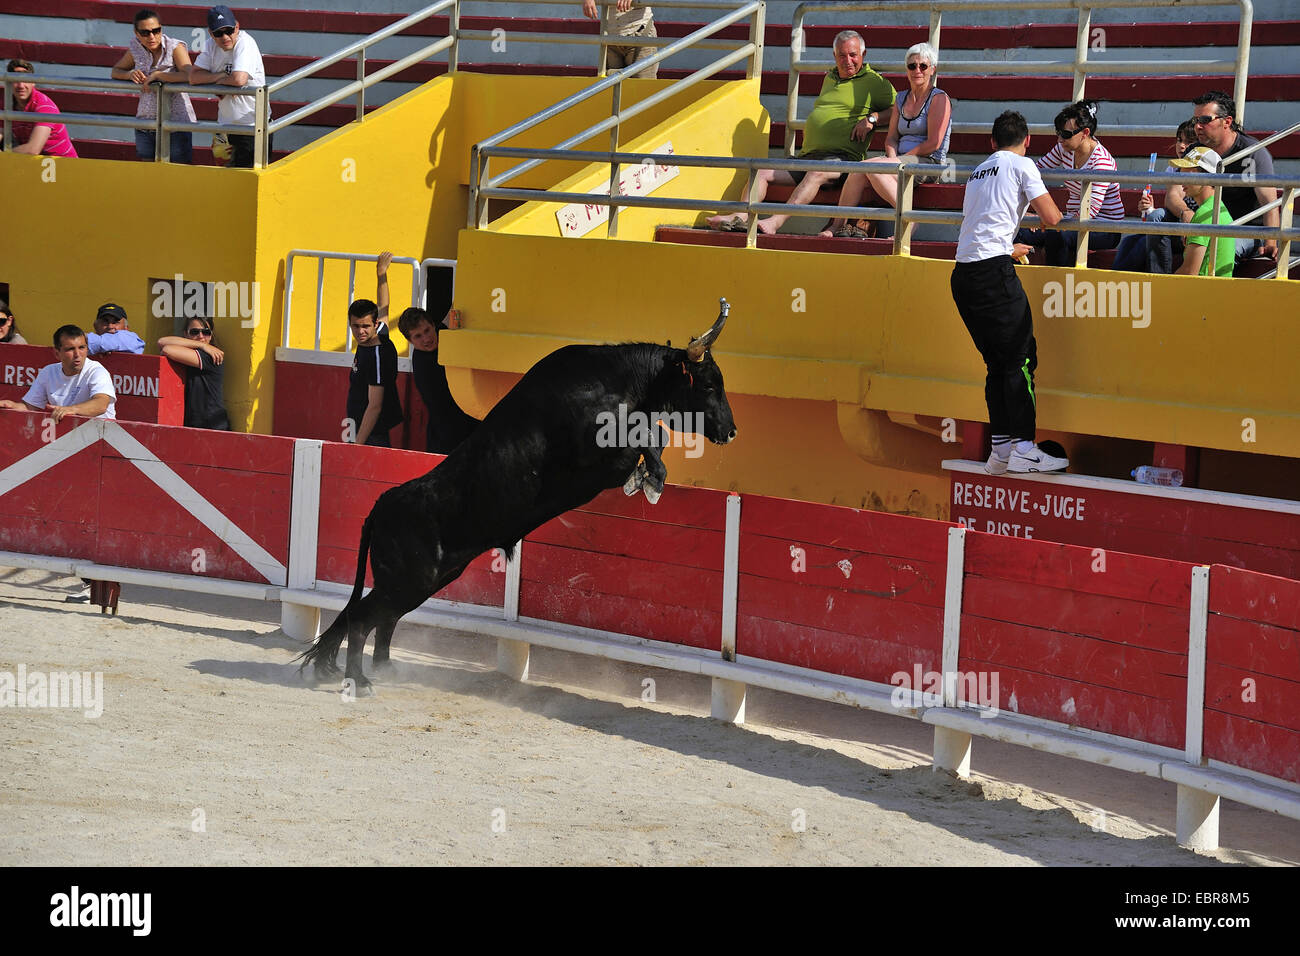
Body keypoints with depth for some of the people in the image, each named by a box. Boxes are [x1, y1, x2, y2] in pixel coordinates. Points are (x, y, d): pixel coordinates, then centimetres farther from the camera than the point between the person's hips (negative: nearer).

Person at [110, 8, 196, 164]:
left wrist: (157, 75, -22)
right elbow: (116, 71, 15)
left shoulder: (175, 47, -12)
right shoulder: (135, 48, 2)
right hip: (145, 124, 5)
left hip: (176, 122, -5)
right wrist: (130, 74, -8)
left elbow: (189, 76, -26)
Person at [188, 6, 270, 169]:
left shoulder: (245, 43, -16)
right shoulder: (212, 46, 5)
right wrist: (221, 76, -14)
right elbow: (193, 77, -2)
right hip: (226, 125, 8)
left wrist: (220, 82, -10)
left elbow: (239, 79, -30)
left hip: (251, 126, -7)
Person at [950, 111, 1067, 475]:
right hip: (993, 271, -7)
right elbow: (1052, 219, -2)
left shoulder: (979, 171, 24)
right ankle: (1023, 448, -10)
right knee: (1021, 357, -4)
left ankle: (1000, 448, 9)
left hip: (963, 273, 7)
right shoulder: (1021, 165, 3)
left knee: (997, 363, 12)